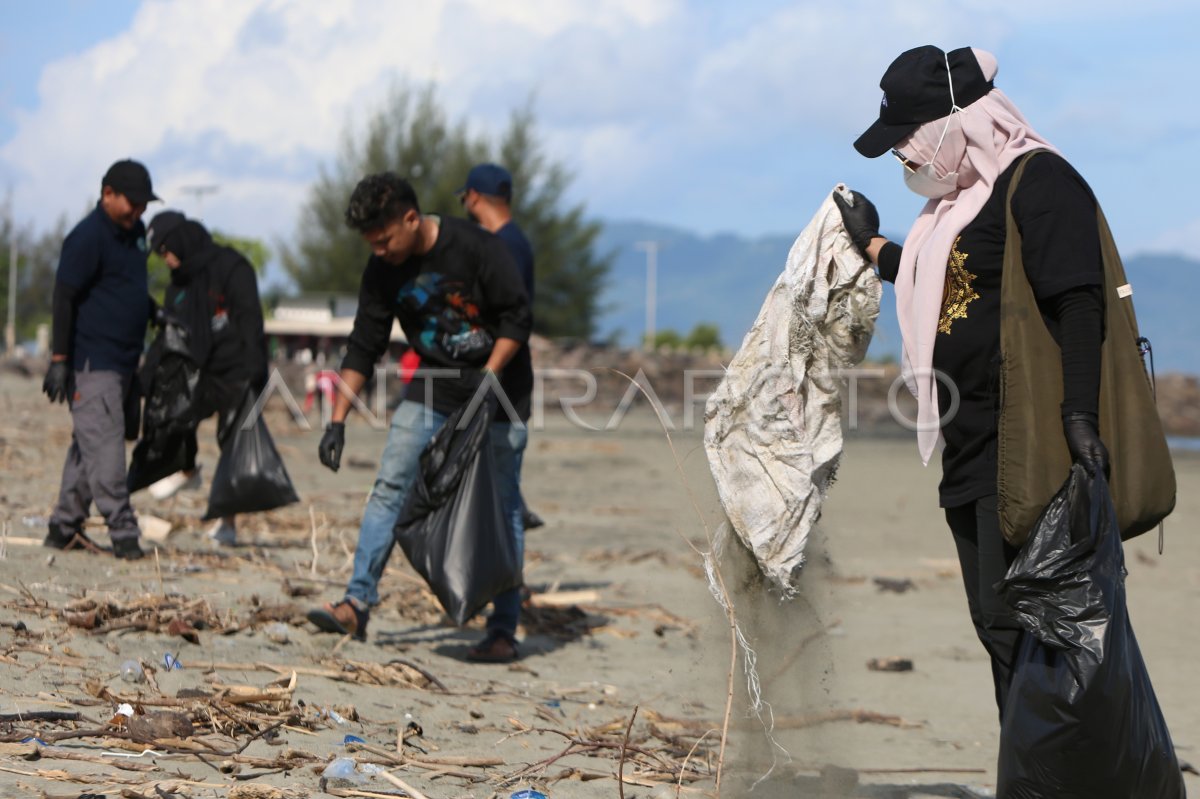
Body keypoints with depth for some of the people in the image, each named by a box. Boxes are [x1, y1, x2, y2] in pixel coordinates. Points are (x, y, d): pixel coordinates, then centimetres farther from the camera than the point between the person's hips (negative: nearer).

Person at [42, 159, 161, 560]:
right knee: (103, 445, -10)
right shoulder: (88, 237, -13)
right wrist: (59, 360, -17)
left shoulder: (135, 232, 13)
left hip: (124, 361, 9)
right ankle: (123, 534, -11)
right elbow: (64, 298, -15)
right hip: (92, 362, -9)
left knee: (89, 446, 11)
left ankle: (63, 528, 18)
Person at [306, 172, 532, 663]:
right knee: (390, 486, -9)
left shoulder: (476, 248, -19)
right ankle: (358, 603, -10)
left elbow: (517, 317, -14)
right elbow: (363, 348, 0)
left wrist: (487, 378, -23)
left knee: (499, 506, -3)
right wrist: (337, 421, -6)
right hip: (432, 388, 4)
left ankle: (504, 629, 4)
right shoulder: (382, 271, -4)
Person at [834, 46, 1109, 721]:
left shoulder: (1038, 180, -9)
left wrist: (1079, 416, -27)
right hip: (972, 456, 10)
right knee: (997, 625, 11)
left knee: (1014, 621, -13)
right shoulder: (957, 199, 18)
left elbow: (1079, 305, -18)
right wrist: (874, 247, 39)